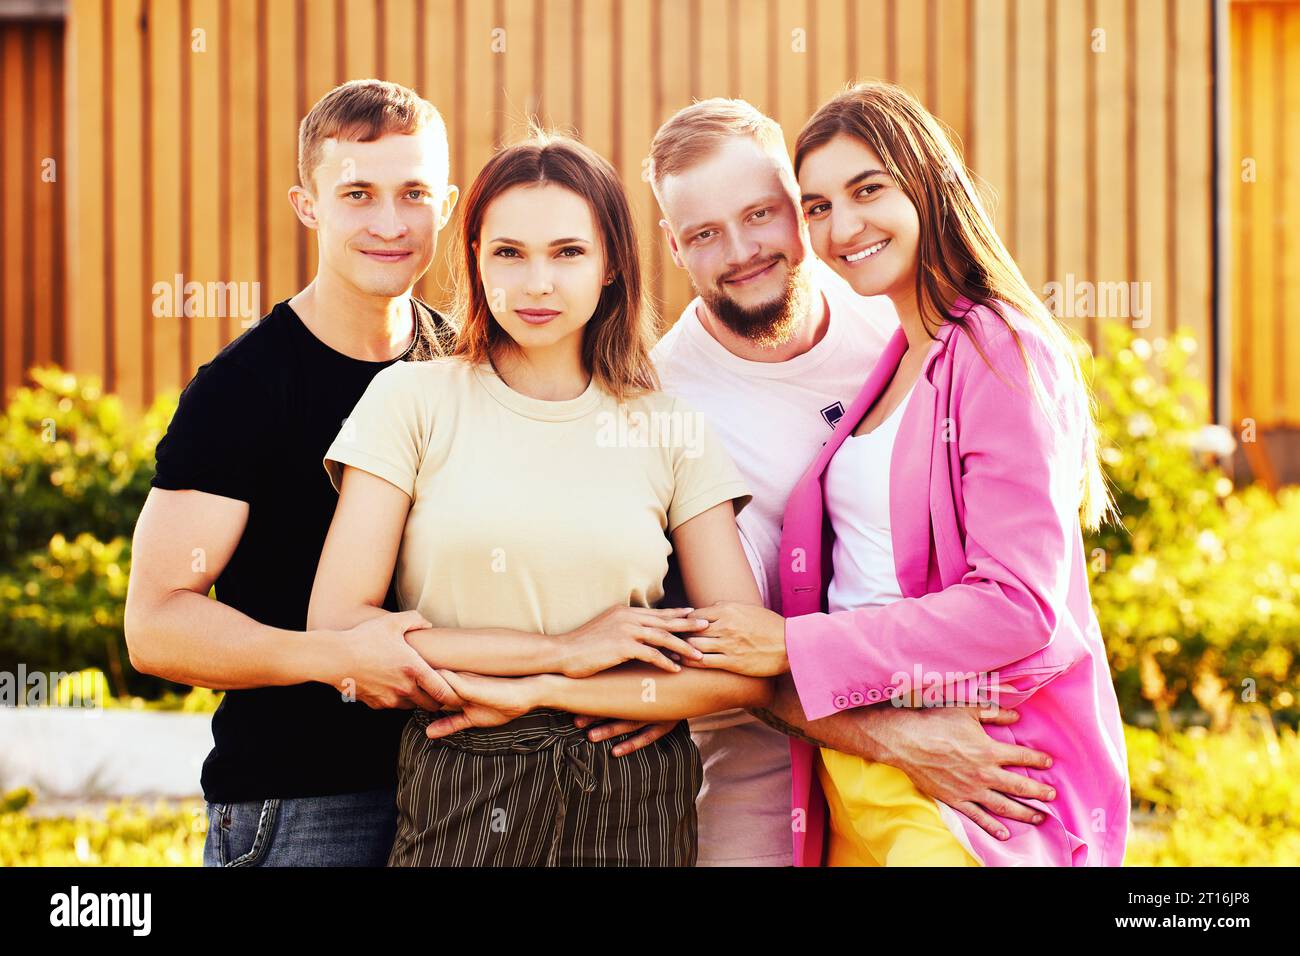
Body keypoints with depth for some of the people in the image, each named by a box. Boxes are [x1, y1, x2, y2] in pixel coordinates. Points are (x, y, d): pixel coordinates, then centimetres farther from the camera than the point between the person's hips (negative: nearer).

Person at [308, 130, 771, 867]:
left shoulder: (672, 432, 4)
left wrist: (534, 694, -9)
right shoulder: (413, 400, 1)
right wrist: (561, 649, -11)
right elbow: (336, 628, -8)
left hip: (634, 807, 2)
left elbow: (748, 673, -2)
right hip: (458, 804, -1)